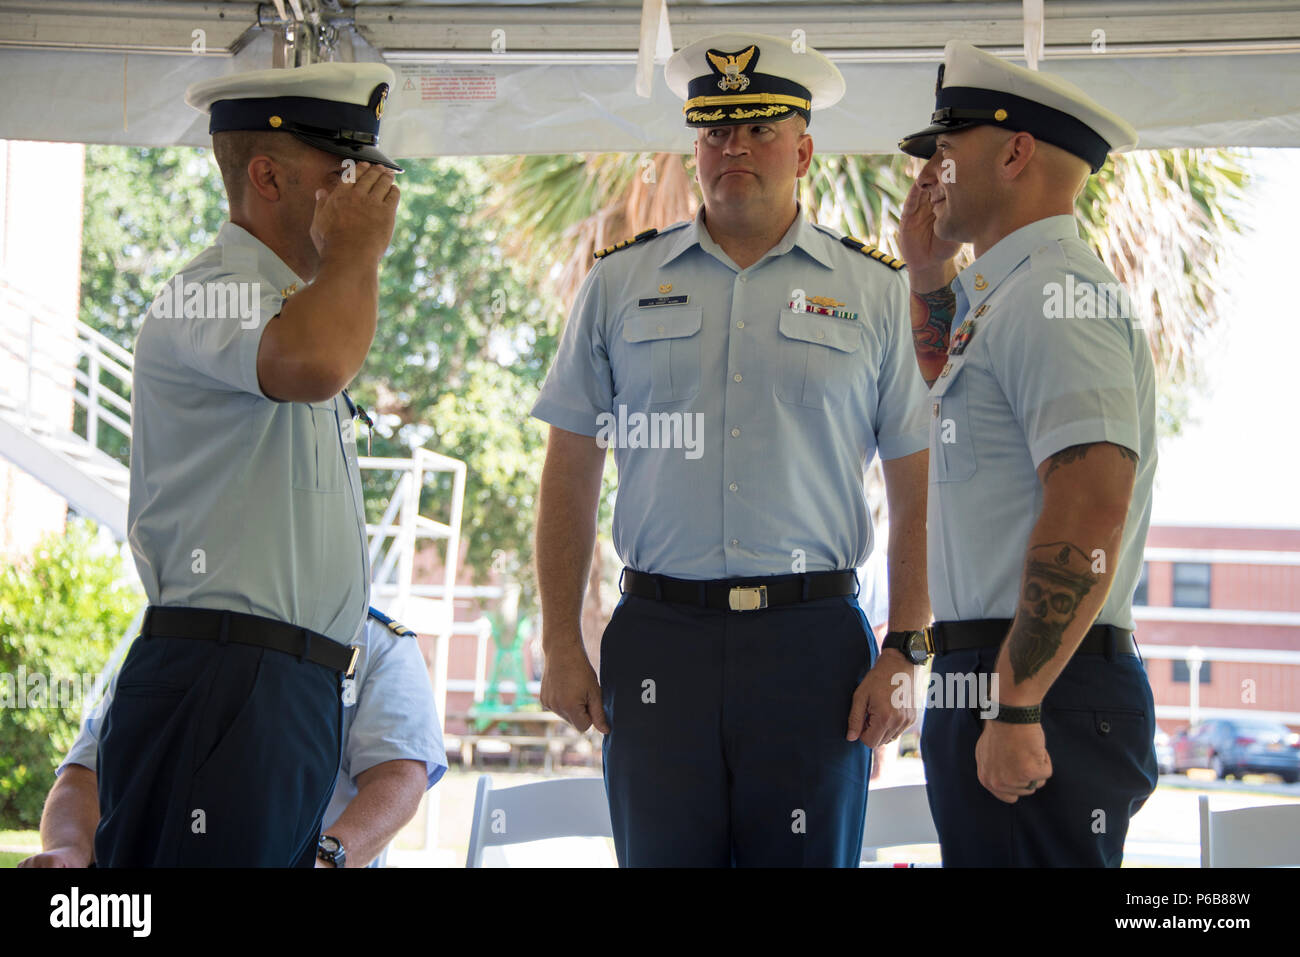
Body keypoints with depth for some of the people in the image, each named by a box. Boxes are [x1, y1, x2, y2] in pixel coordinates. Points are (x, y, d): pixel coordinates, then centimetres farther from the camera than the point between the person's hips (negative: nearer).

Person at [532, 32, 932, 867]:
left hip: (813, 641, -1)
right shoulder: (620, 282, 11)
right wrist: (562, 645, 4)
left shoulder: (877, 292, 7)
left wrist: (905, 659, -4)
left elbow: (918, 493, 5)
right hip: (658, 636, 1)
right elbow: (570, 477, 12)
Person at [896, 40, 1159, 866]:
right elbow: (955, 397, 43)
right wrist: (930, 271, 27)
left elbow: (1089, 515, -24)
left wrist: (1018, 706, -26)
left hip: (1040, 682, -10)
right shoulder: (1005, 294, 19)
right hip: (1004, 678, 10)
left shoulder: (1056, 294, -13)